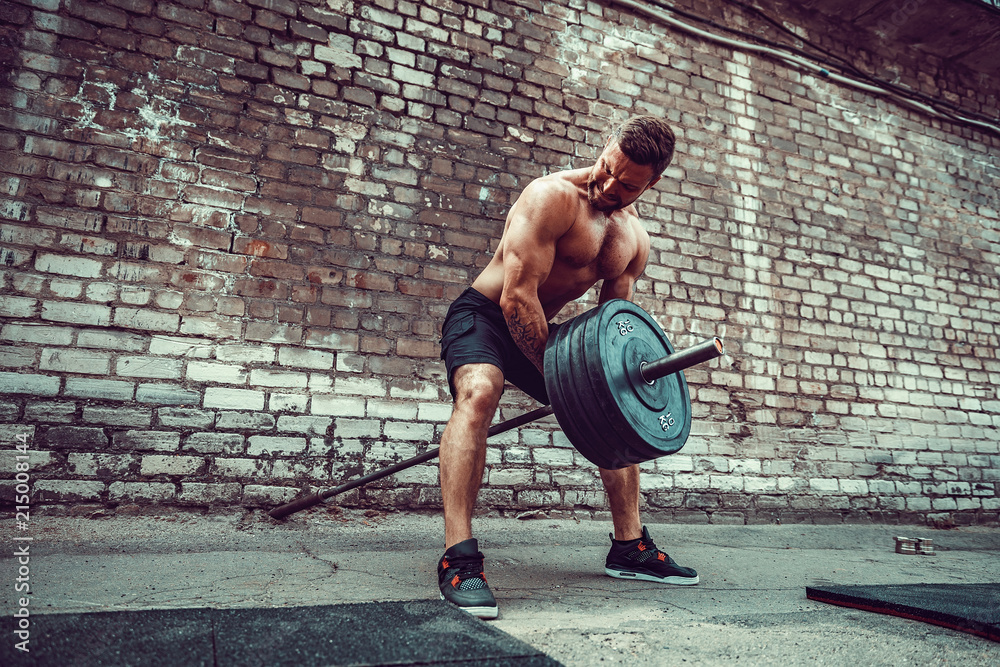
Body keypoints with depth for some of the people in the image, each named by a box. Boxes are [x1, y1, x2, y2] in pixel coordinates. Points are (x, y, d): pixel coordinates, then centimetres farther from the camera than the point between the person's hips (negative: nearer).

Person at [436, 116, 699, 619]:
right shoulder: (553, 196, -21)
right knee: (479, 391, -39)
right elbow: (516, 296, -27)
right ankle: (458, 559, -34)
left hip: (538, 333, 8)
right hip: (483, 314, -7)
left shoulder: (635, 241, 4)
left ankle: (630, 548, 19)